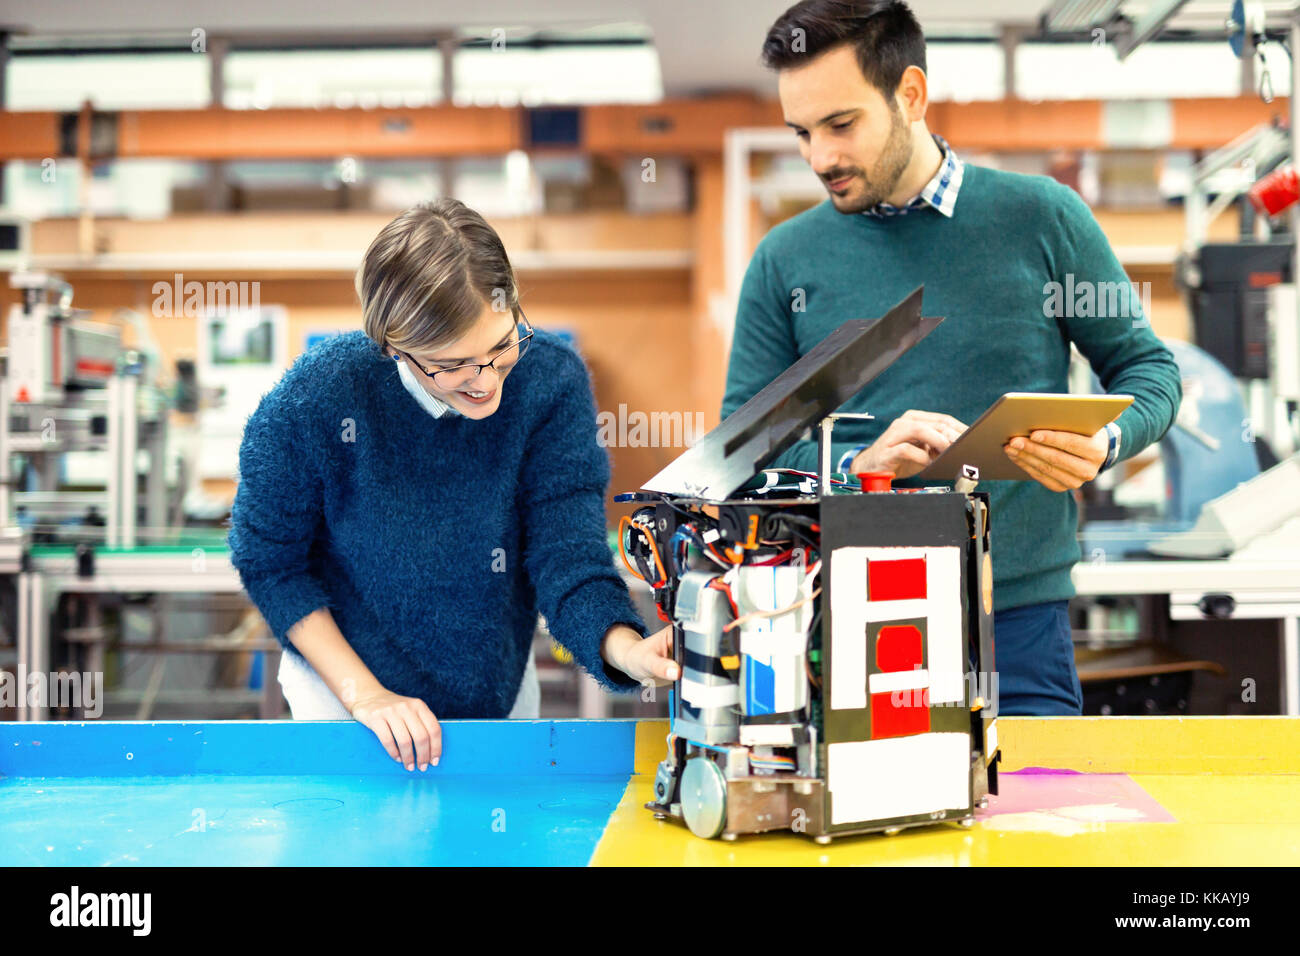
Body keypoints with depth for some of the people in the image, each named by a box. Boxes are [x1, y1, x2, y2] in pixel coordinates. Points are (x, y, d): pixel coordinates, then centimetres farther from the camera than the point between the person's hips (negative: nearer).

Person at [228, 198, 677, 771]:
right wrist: (364, 694, -19)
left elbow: (568, 557, -24)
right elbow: (269, 561, -13)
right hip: (343, 693, -2)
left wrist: (626, 650, -44)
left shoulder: (551, 382, -22)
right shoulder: (312, 400, -26)